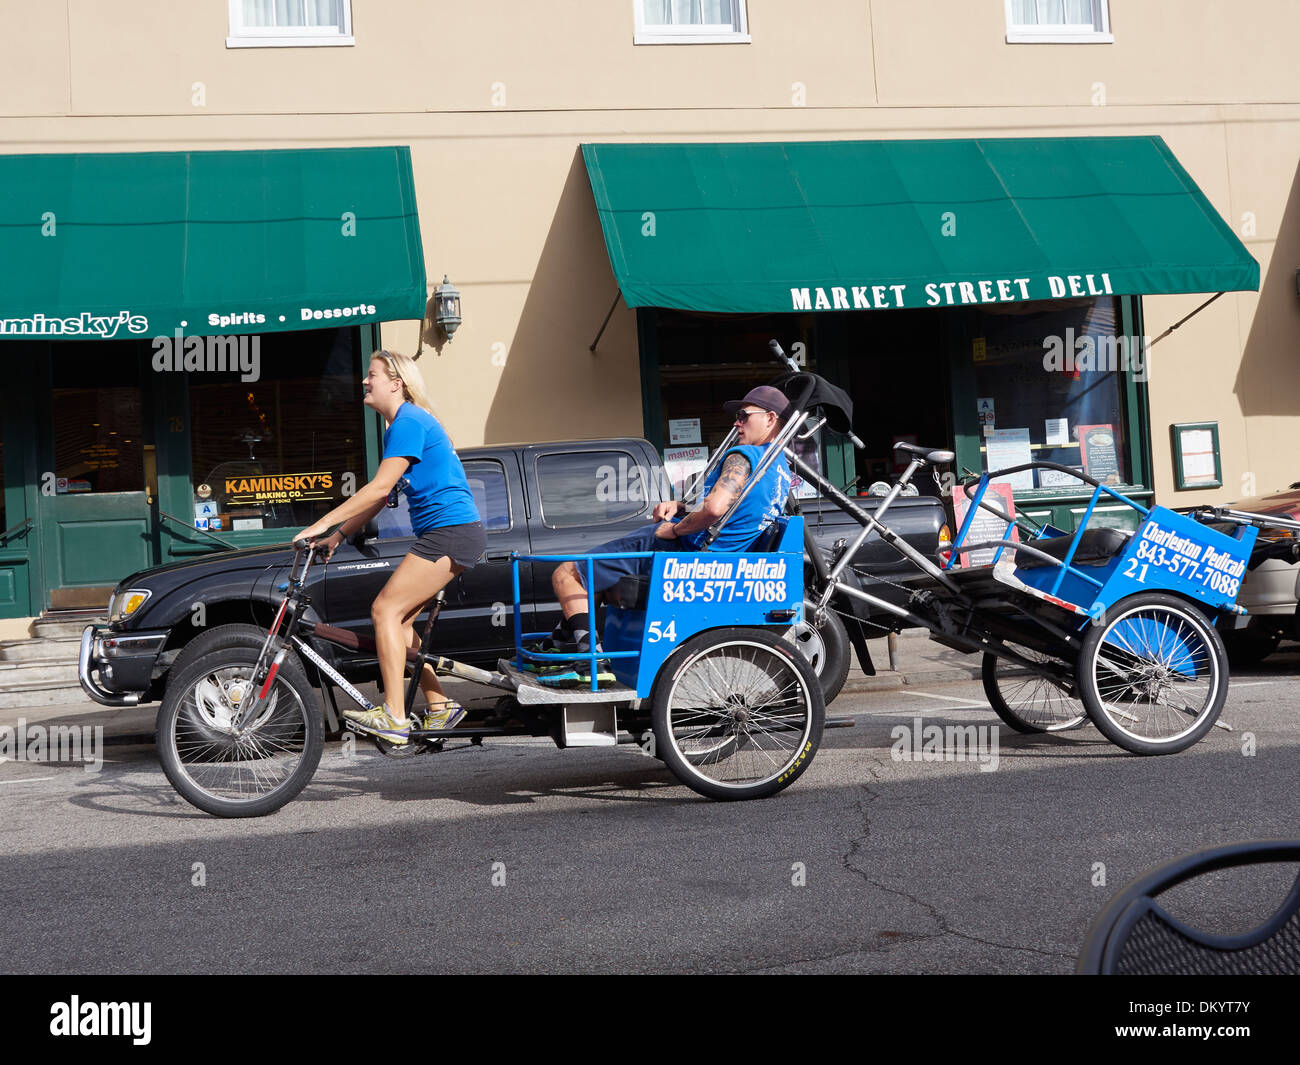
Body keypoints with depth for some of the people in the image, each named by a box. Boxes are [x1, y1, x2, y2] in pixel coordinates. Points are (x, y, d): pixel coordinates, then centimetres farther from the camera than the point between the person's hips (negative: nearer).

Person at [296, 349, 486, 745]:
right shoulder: (399, 426, 20)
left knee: (386, 610, -12)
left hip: (450, 532, -10)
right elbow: (379, 498, 21)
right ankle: (440, 707, 12)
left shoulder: (409, 421, -12)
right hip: (444, 534, 10)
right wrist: (338, 536, 14)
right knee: (398, 619, 9)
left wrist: (324, 523, -17)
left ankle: (394, 718, -12)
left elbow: (379, 488, -19)